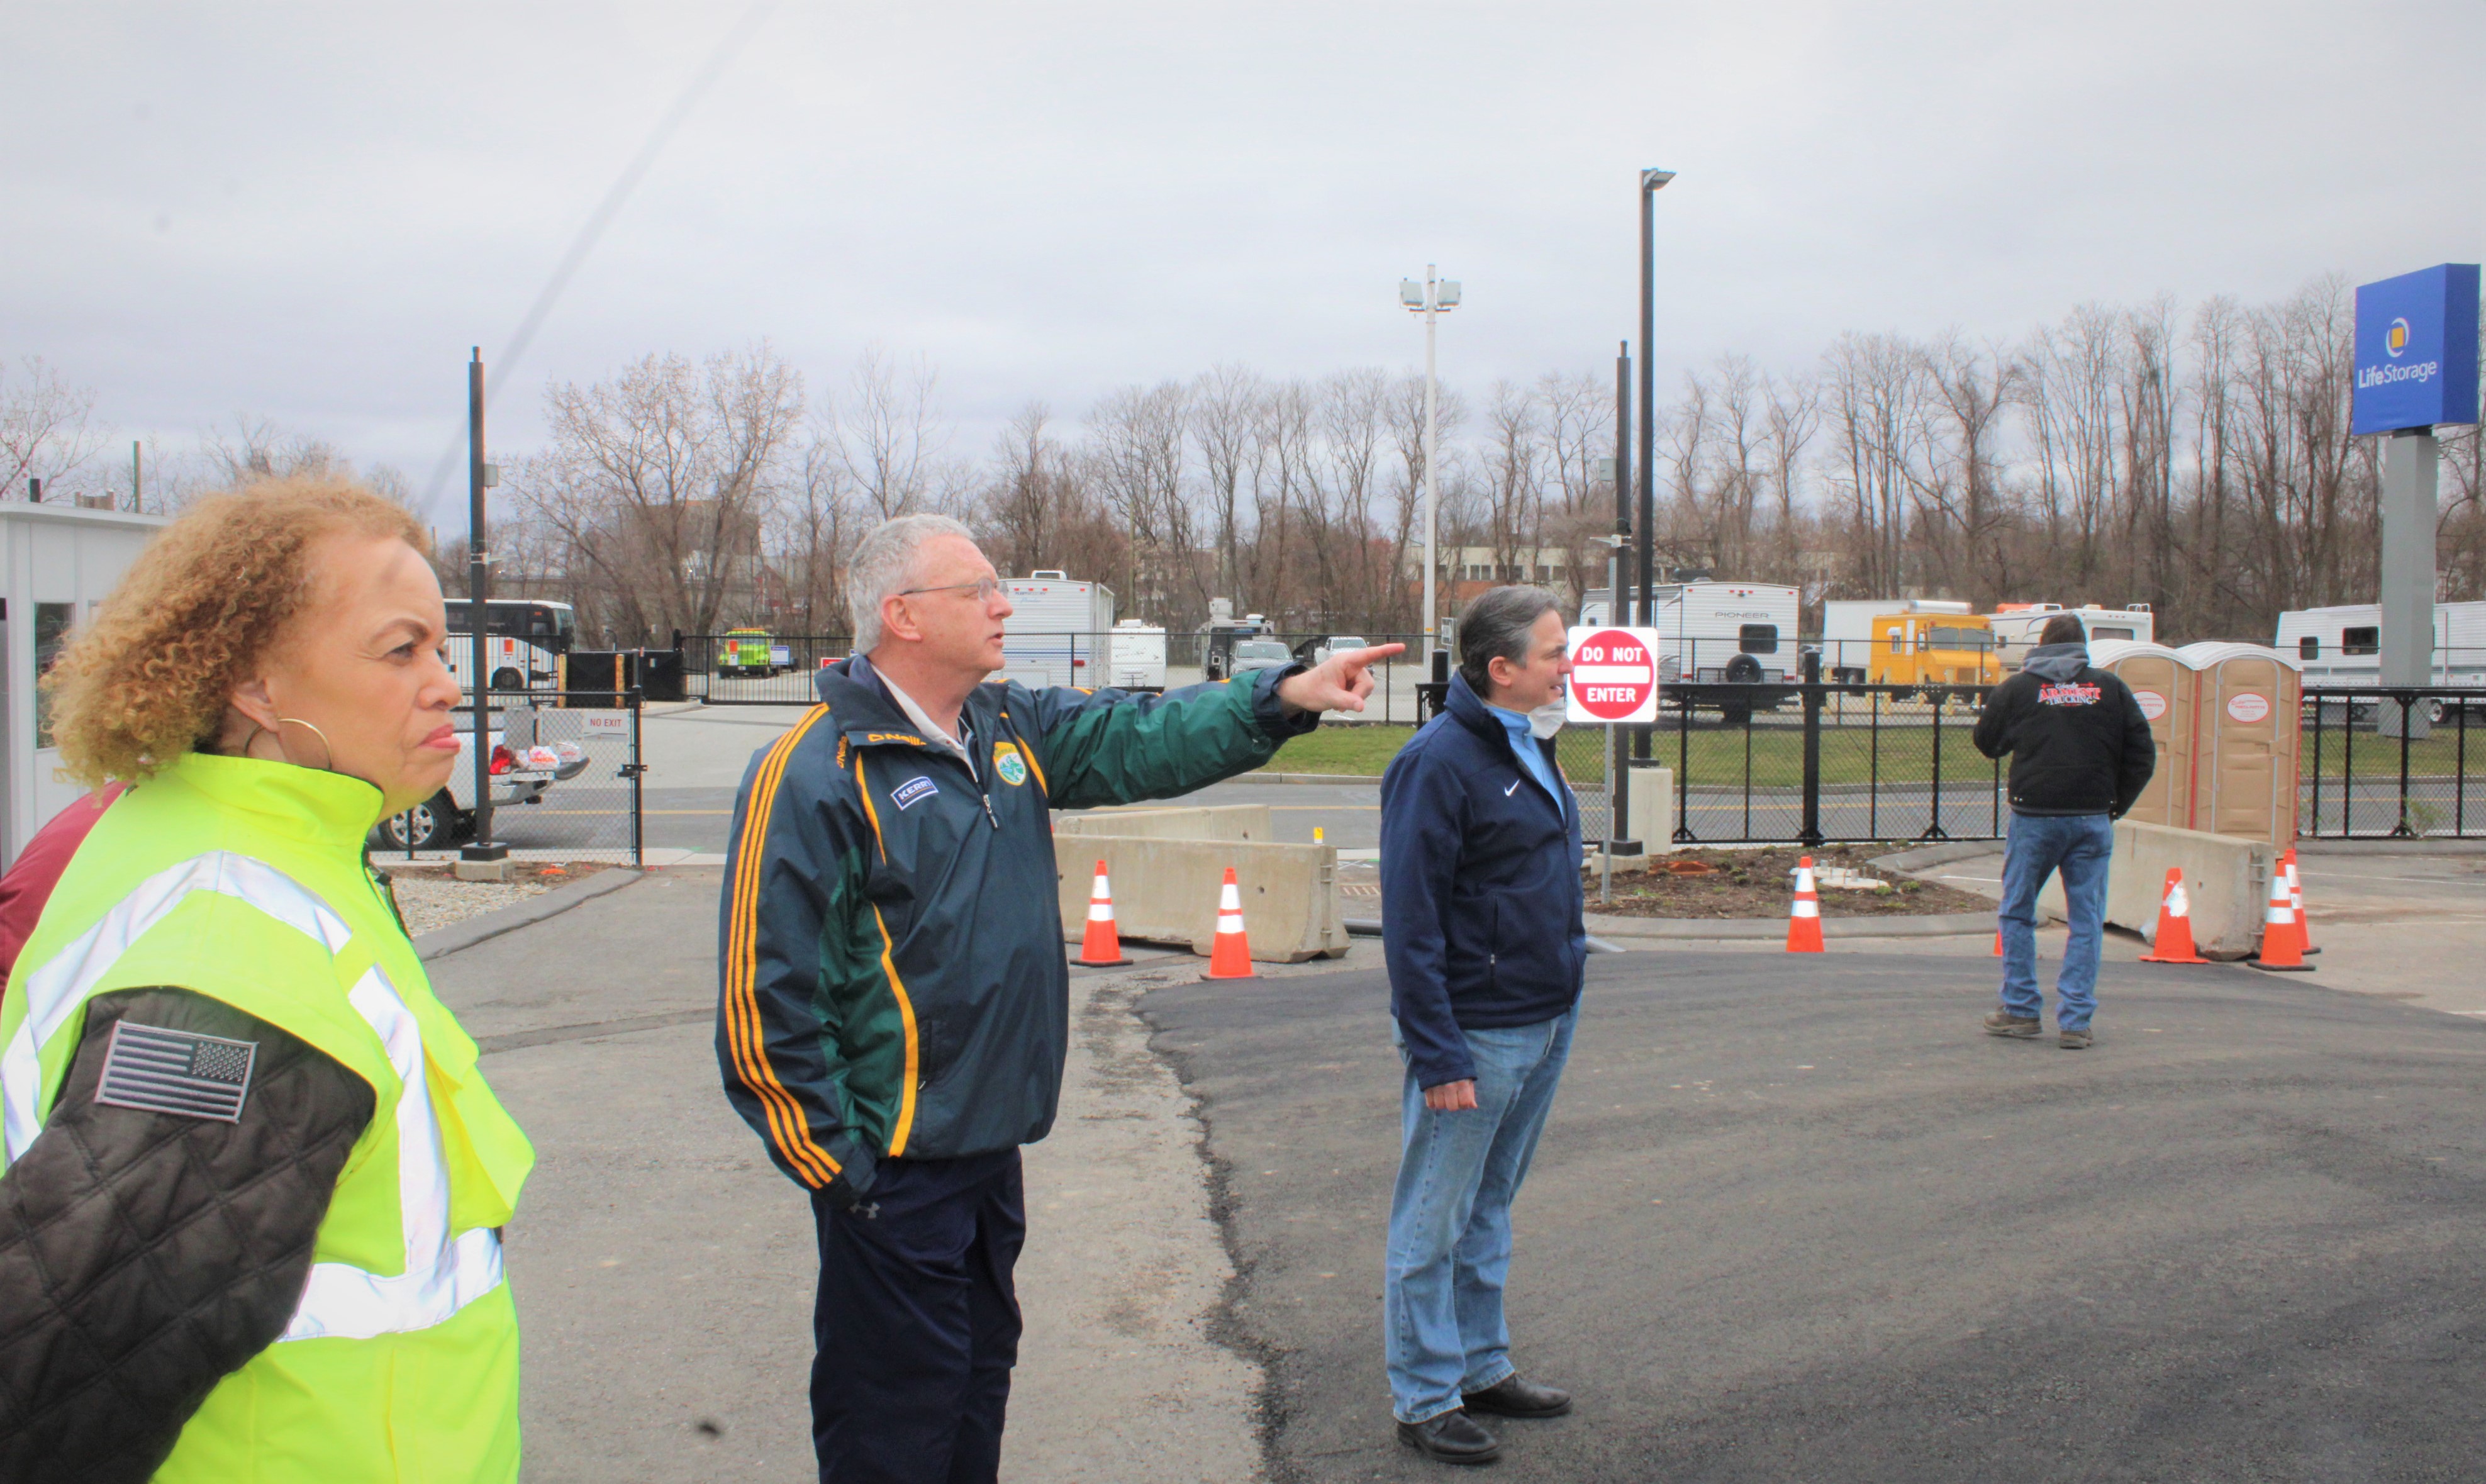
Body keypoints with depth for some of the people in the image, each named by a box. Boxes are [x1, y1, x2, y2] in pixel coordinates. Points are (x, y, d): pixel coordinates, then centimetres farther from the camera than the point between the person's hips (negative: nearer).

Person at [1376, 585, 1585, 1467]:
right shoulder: (1439, 761, -17)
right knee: (1433, 1227, 4)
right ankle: (1425, 1400, 15)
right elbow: (1410, 922, -19)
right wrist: (1437, 1056, -21)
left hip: (1545, 1024, 9)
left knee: (1489, 1211, 20)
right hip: (1475, 1033, -9)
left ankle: (1482, 1369, 32)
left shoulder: (1529, 748, 10)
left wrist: (1565, 1001, 16)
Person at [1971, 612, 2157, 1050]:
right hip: (2092, 820, 1)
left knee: (2017, 913, 13)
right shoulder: (2110, 688, 4)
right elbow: (2143, 755, 5)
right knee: (2087, 921, 6)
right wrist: (2116, 805, 13)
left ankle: (2021, 1010, 17)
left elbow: (1987, 743, 13)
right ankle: (2075, 1021, 3)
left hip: (2034, 818, -1)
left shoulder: (2017, 688, 1)